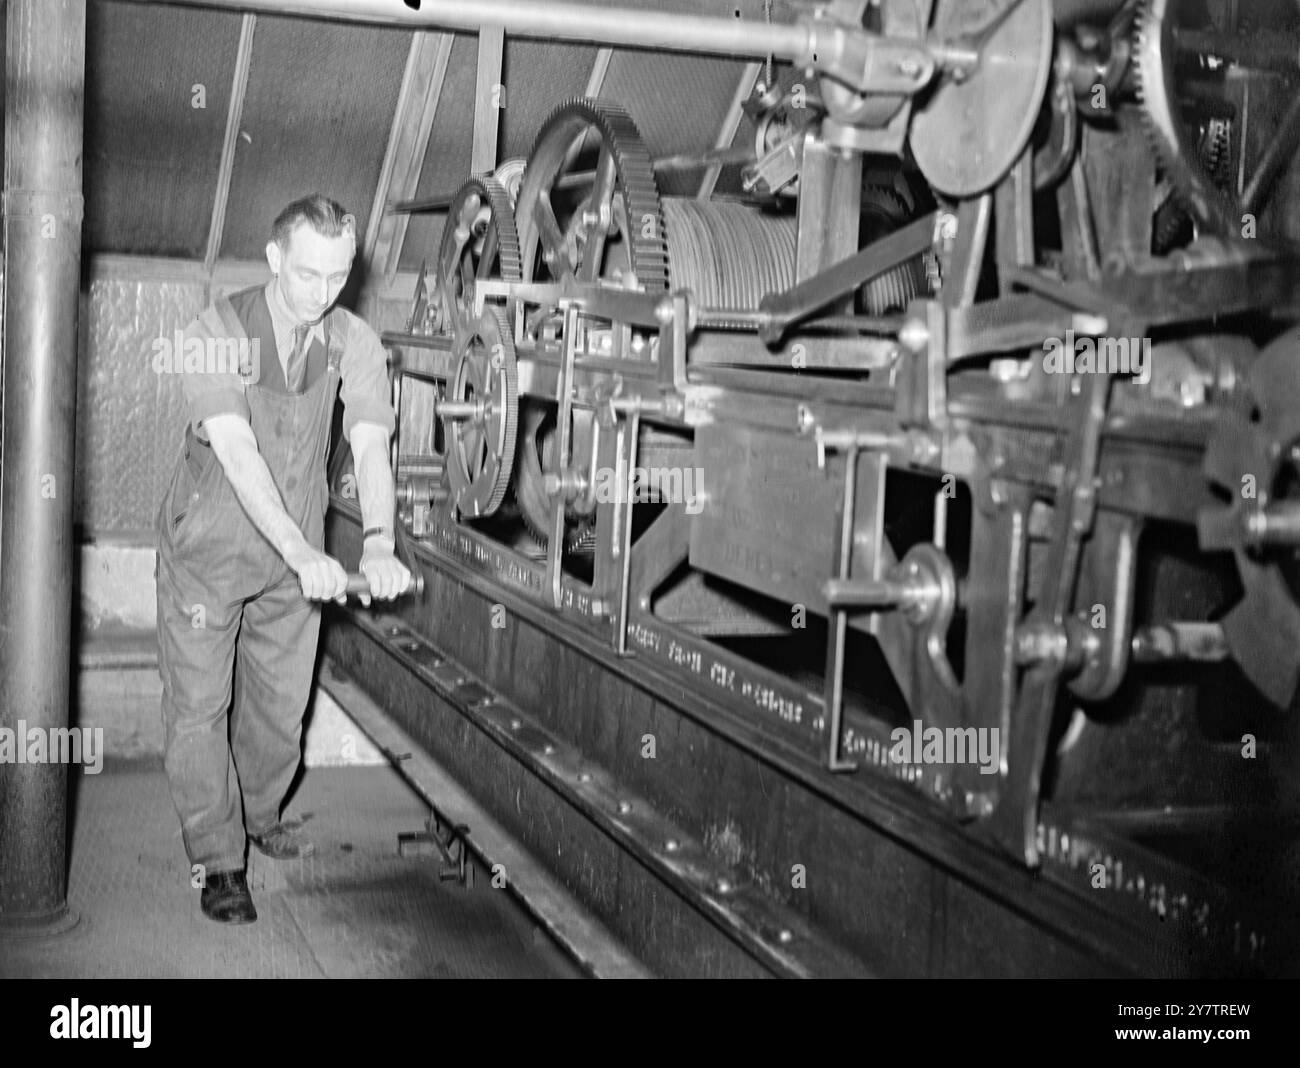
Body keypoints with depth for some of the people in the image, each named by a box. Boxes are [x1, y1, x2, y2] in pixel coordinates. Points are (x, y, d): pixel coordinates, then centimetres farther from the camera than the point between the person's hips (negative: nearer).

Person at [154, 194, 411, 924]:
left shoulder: (355, 343, -9)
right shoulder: (219, 333, -20)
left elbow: (371, 447, -19)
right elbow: (237, 452, -30)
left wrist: (379, 544, -38)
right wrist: (304, 553, -42)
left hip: (297, 552, 4)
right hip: (209, 544, -3)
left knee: (281, 701, 15)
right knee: (199, 704, -2)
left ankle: (258, 816, 38)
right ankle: (217, 860, 8)